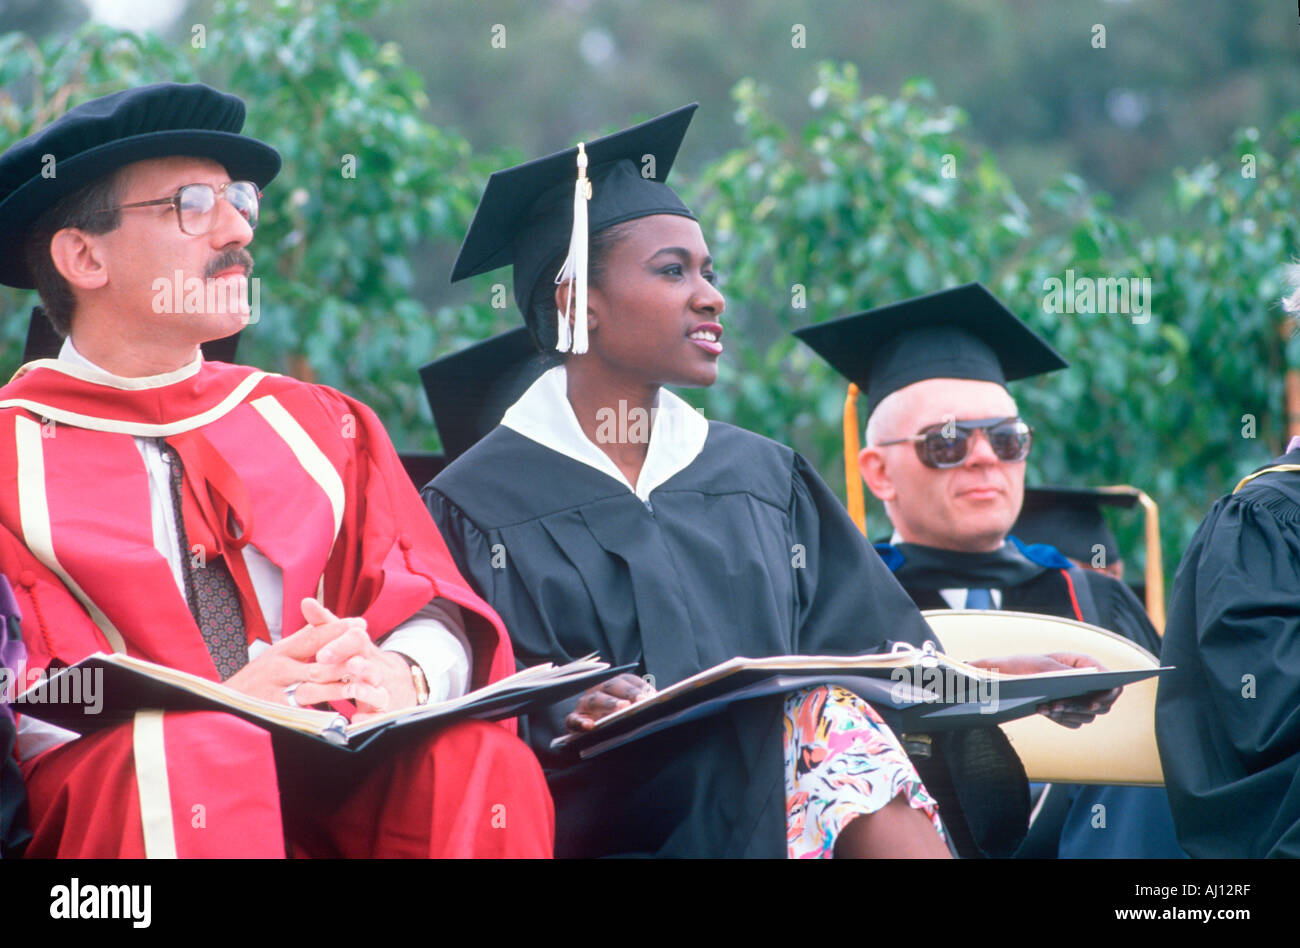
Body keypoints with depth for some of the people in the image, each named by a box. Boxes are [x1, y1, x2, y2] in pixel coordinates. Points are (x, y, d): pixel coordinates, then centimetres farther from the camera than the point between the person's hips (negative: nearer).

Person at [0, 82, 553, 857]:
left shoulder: (320, 427, 19)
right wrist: (218, 710, -22)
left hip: (341, 779, 4)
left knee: (481, 757, -27)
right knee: (183, 760, -37)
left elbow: (429, 604, 10)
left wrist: (402, 674, -16)